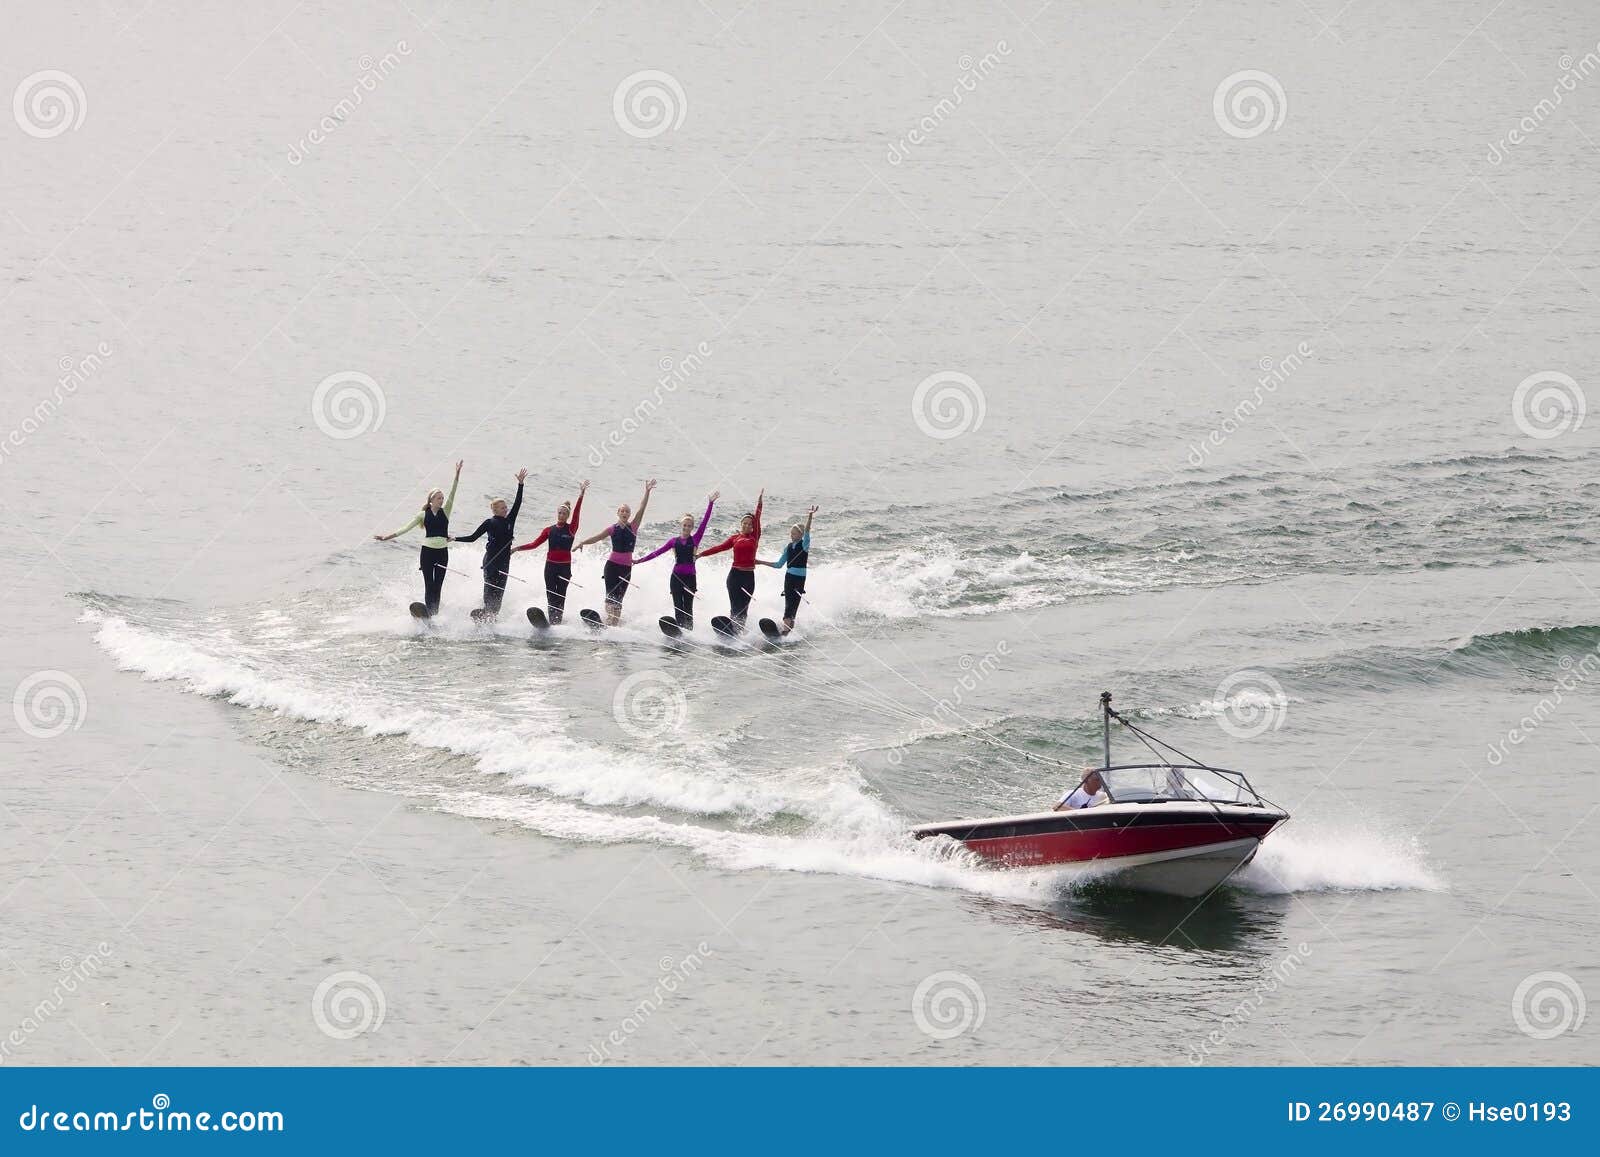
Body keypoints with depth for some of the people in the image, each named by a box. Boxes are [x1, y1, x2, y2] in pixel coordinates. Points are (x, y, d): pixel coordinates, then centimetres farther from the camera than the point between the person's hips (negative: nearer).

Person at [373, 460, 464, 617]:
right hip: (427, 551, -1)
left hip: (442, 552, 1)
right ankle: (429, 615, -7)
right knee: (429, 585, -5)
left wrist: (457, 474, -9)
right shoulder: (424, 515, 4)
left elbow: (453, 493, 0)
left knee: (438, 586, 1)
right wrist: (388, 536, -5)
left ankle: (435, 615, 2)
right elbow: (407, 527, 2)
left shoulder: (445, 511, 7)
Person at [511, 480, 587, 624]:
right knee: (551, 594, 1)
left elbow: (576, 513, -12)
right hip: (551, 565, 2)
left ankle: (558, 620, 2)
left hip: (565, 567, -2)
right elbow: (535, 544, 4)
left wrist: (581, 495, -22)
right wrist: (518, 548, -4)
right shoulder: (549, 530, 6)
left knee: (561, 595, 0)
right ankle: (552, 620, 3)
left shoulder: (571, 529, 0)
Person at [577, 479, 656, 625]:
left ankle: (615, 625, 4)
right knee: (611, 596, -9)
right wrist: (582, 543, -10)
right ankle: (609, 623, -13)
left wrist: (647, 492, -8)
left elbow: (641, 509, -2)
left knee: (619, 598, 4)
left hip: (626, 567, 2)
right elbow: (597, 537, 2)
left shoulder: (633, 527, 4)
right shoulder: (613, 529, 3)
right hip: (613, 565, -2)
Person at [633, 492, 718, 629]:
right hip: (677, 576, 1)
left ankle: (689, 631, -2)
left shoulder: (695, 539, 6)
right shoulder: (674, 541, 9)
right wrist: (639, 560, 7)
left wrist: (710, 503, -5)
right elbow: (658, 551, 10)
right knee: (678, 607, -5)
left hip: (690, 577, -1)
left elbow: (704, 522, 1)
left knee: (688, 607, -2)